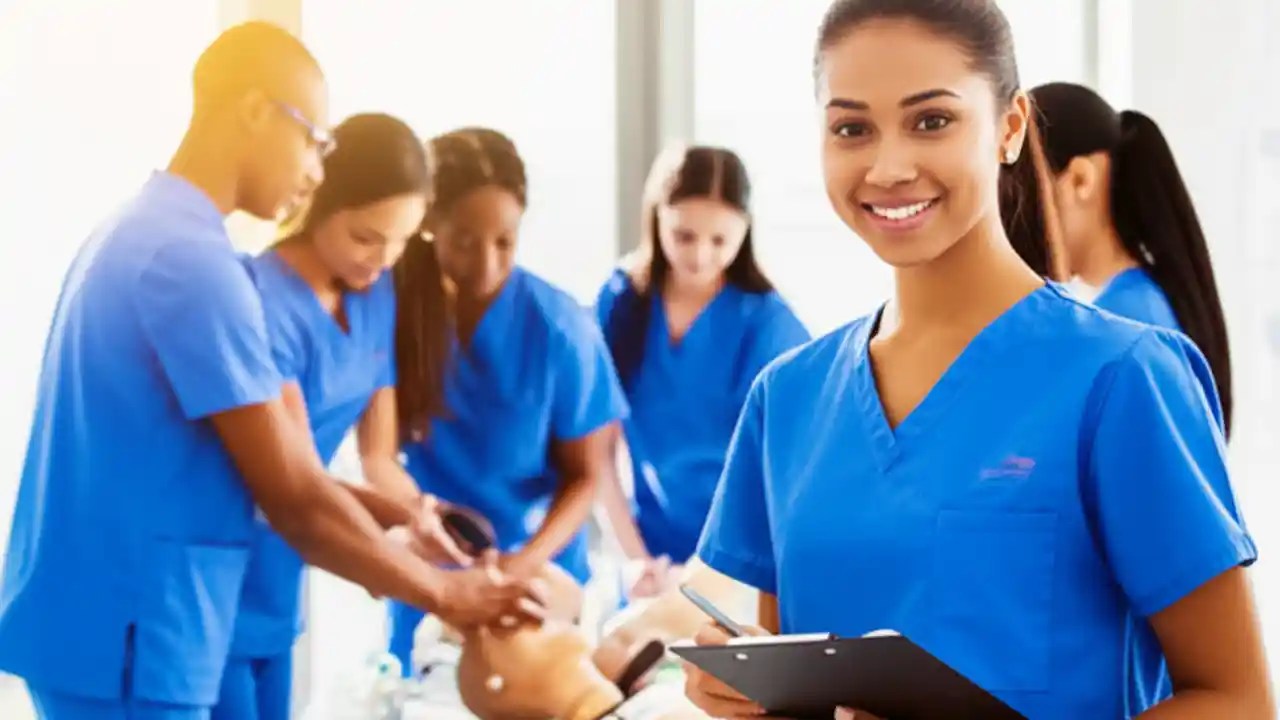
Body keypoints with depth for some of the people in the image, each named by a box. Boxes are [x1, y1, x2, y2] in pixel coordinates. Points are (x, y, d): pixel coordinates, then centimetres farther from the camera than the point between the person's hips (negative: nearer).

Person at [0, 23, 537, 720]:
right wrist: (442, 591, -3)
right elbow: (294, 499, -14)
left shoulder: (133, 230, 13)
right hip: (123, 639, -10)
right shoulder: (195, 261, -17)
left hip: (84, 622, 10)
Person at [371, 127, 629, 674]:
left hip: (537, 582, -1)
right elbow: (378, 456, -8)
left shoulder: (558, 327, -12)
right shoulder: (393, 307, -10)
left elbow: (585, 474, -5)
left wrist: (529, 561, -22)